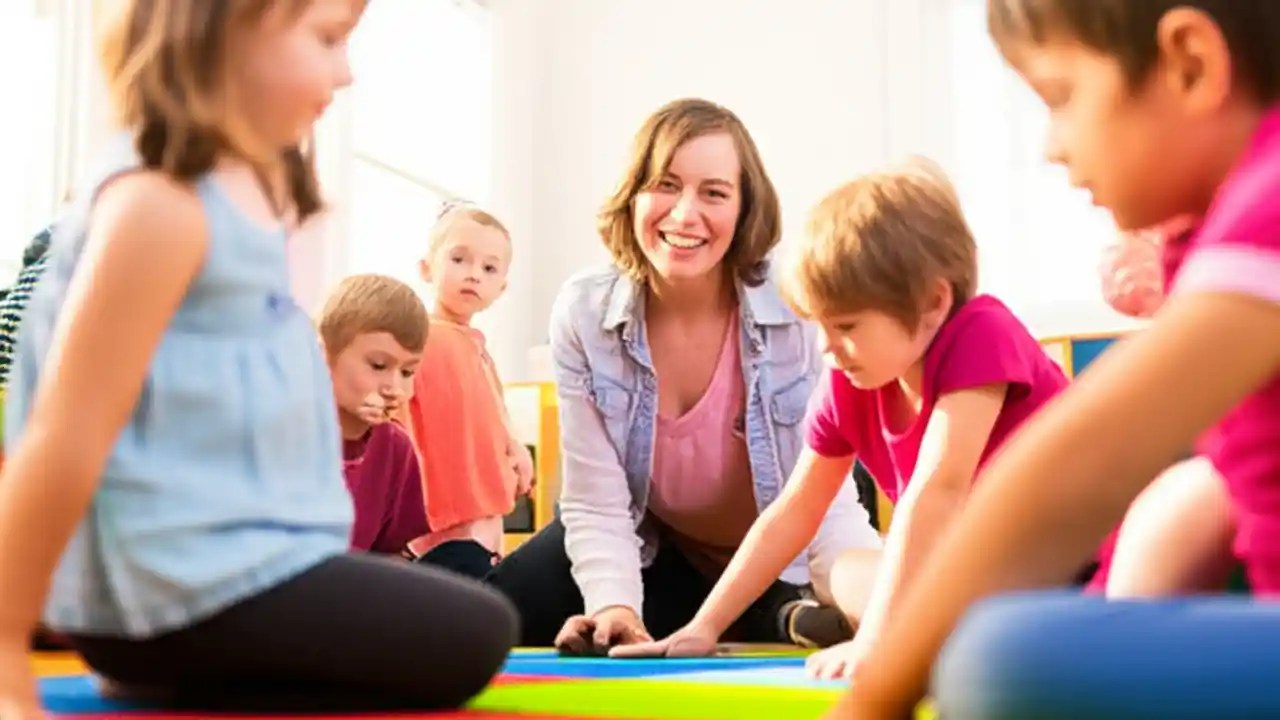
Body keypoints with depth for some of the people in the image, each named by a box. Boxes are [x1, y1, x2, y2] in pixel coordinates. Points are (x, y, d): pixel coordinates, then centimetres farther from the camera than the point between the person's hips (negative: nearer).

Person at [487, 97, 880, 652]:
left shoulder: (795, 315, -25)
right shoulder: (584, 313, -19)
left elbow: (827, 501, -26)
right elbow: (597, 504, -19)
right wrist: (615, 607, -36)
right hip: (652, 556, 2)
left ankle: (790, 622, 7)